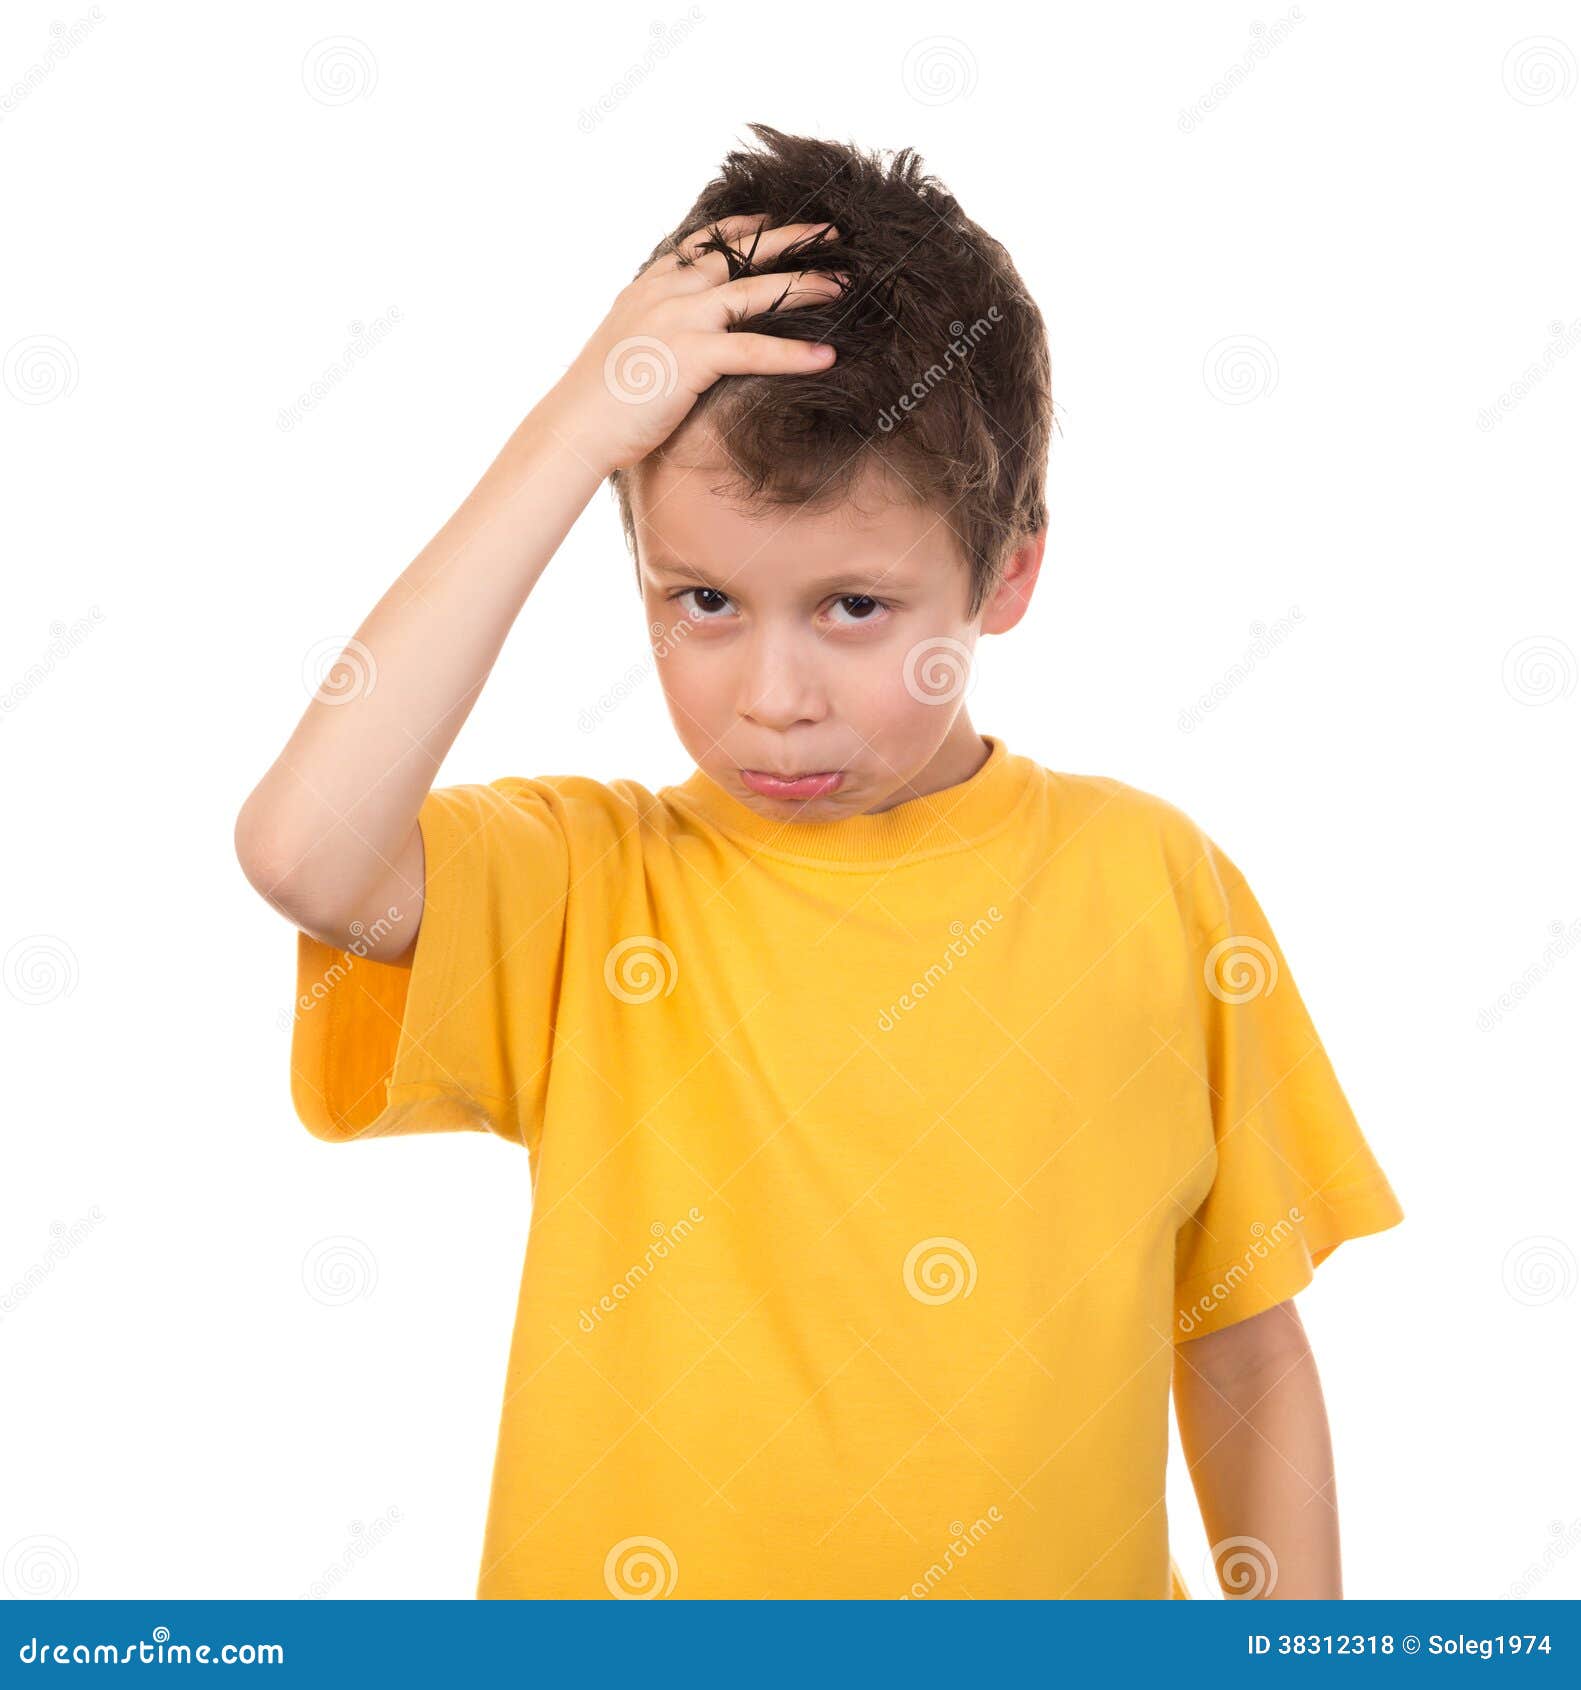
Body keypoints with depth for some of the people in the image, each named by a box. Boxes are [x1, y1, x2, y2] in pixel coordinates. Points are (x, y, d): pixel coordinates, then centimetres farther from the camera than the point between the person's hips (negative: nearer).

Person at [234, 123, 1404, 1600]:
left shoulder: (1148, 884, -6)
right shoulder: (583, 891, -9)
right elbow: (301, 849, -30)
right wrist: (577, 428, -25)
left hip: (1071, 1582, 1)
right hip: (630, 1589, 0)